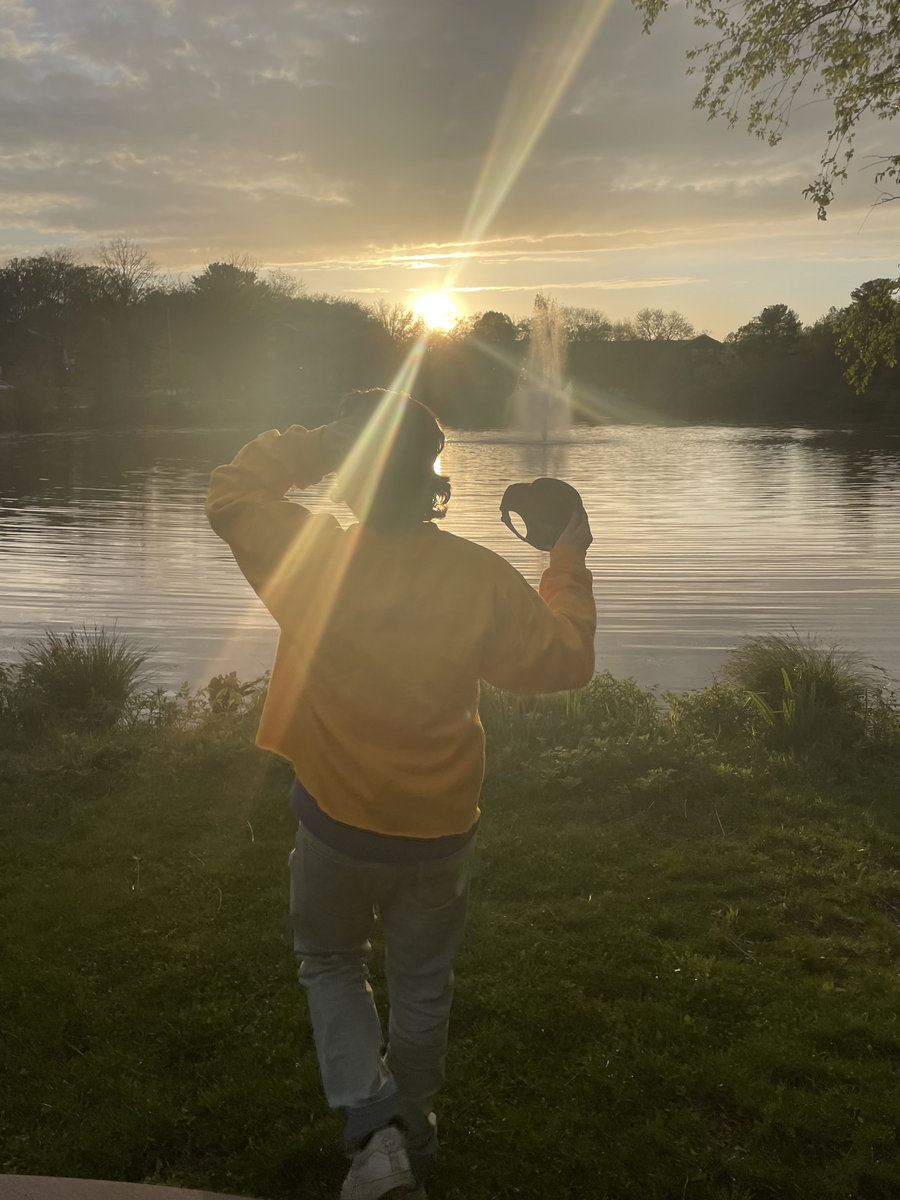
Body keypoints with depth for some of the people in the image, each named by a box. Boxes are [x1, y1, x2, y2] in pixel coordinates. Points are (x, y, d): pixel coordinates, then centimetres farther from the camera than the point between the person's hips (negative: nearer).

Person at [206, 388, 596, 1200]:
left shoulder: (308, 557, -21)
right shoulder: (480, 578, -20)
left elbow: (231, 494, -2)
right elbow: (566, 659, -6)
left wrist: (318, 443, -5)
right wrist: (570, 564, 5)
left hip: (336, 825, 0)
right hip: (439, 830, 1)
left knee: (331, 964, 25)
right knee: (422, 984, 23)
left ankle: (371, 1127, 11)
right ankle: (411, 1132, 44)